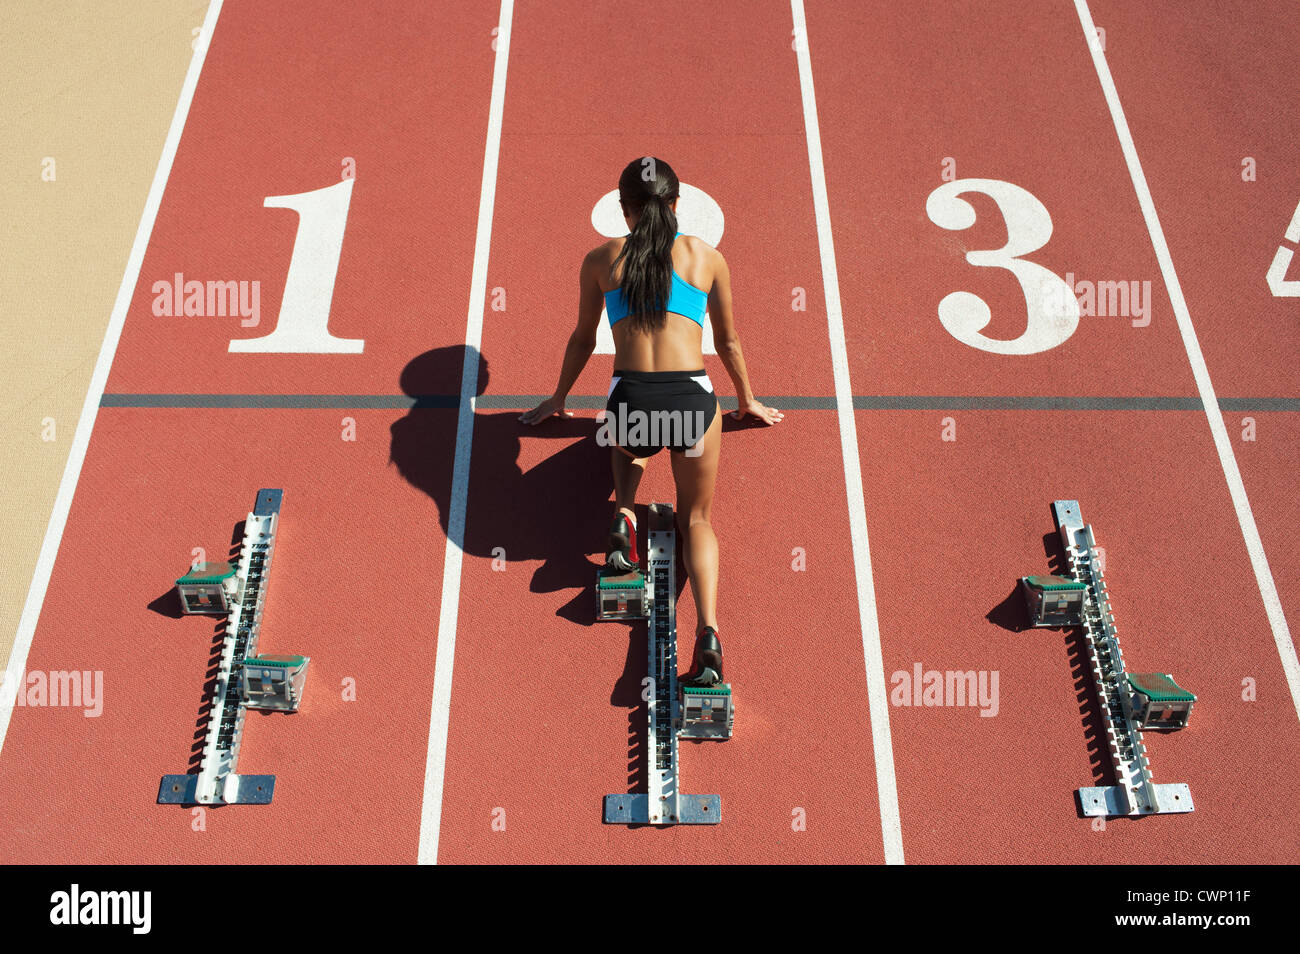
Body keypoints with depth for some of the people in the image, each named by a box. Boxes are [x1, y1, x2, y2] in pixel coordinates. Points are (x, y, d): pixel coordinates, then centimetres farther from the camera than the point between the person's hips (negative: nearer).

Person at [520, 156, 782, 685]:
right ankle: (708, 632, -2)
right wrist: (747, 400, 42)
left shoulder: (601, 259, 13)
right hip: (693, 400, 0)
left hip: (630, 402, 1)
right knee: (696, 518, 21)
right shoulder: (707, 256, 14)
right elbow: (728, 342, 25)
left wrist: (559, 397, 41)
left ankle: (623, 515, 13)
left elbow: (583, 338, 24)